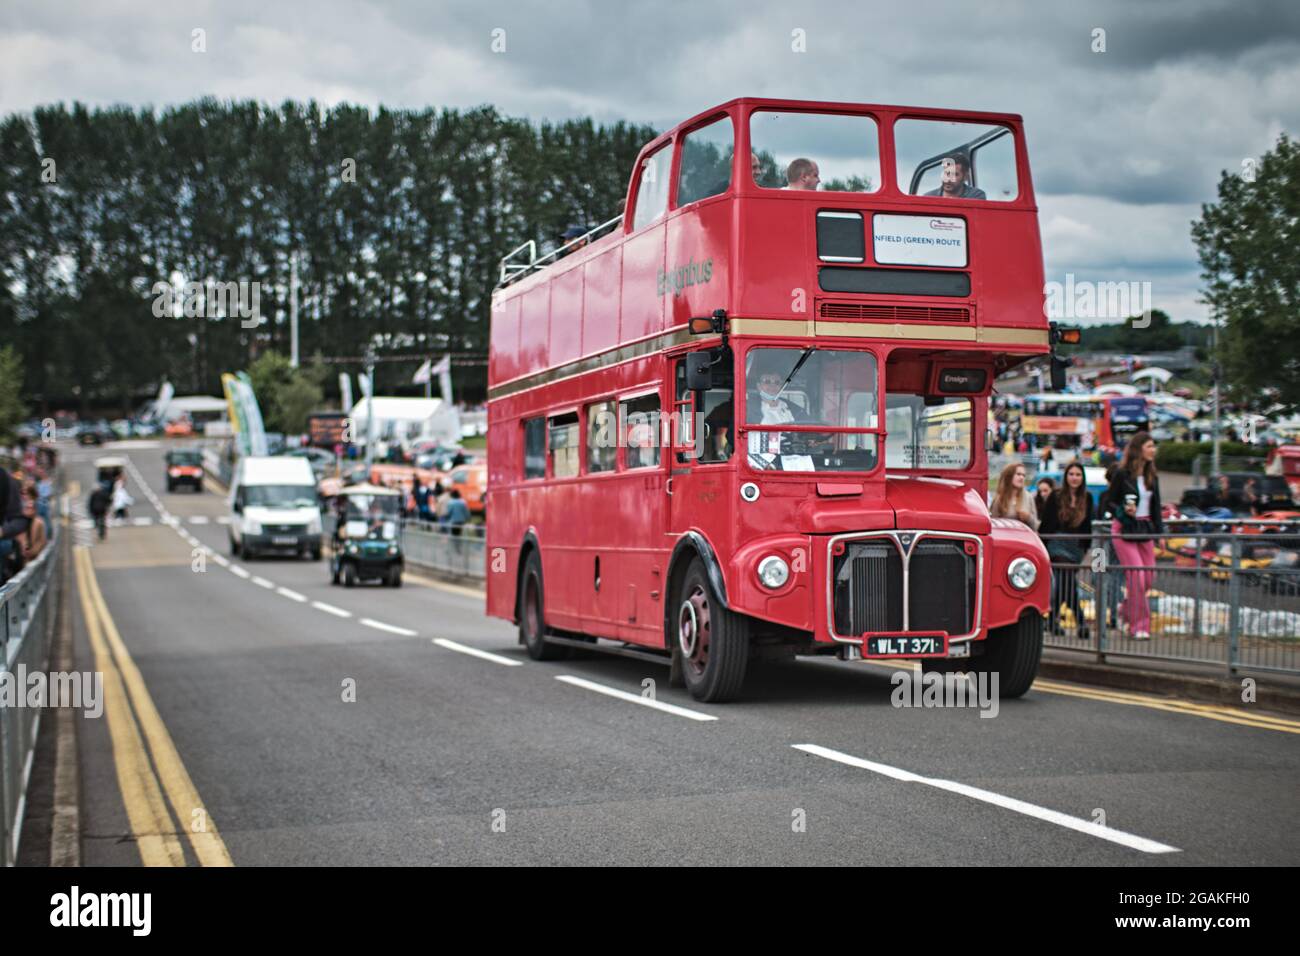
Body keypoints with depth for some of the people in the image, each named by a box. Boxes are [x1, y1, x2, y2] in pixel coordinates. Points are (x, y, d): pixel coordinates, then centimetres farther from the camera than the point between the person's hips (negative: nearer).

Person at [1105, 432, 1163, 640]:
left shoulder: (1152, 476, 10)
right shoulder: (1122, 474, -7)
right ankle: (1139, 626, -6)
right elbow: (1109, 501, -2)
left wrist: (1160, 532, 10)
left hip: (1146, 529, 6)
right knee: (1136, 575, -12)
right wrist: (1124, 510, -20)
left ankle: (1129, 610, 29)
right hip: (1125, 529, -6)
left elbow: (1156, 506, 15)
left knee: (1149, 576, 2)